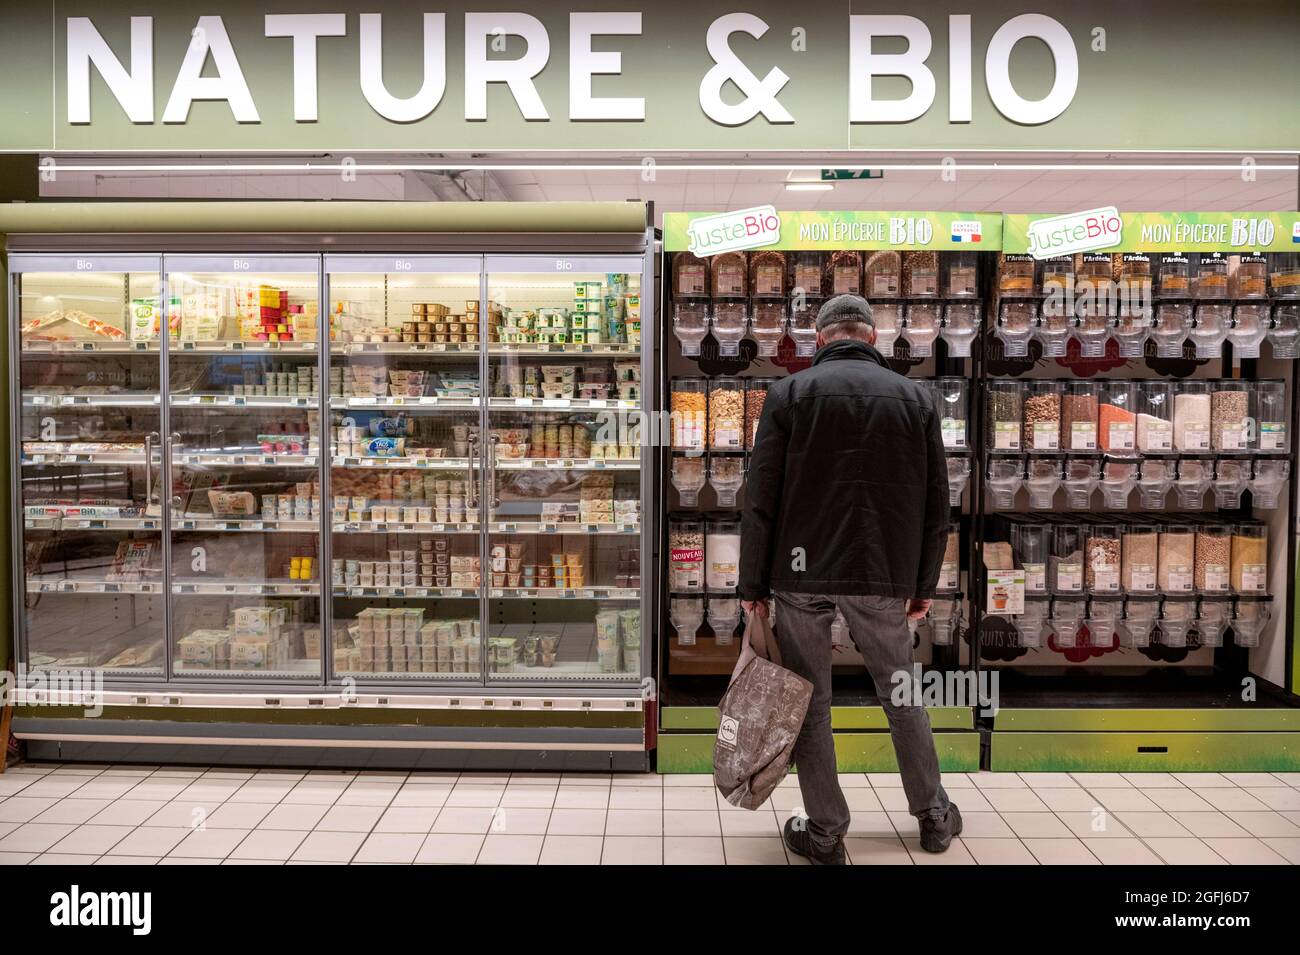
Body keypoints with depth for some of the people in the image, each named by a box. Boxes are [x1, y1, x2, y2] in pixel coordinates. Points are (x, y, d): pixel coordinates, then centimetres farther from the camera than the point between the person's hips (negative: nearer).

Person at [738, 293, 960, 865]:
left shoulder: (790, 392, 0)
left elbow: (760, 498, -5)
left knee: (809, 700, 9)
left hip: (802, 574, -2)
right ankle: (933, 817, 31)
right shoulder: (914, 397, 7)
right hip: (883, 579, 3)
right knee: (901, 693, 18)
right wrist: (924, 585, 14)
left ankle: (825, 833, 16)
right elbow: (936, 502, 7)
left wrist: (752, 585, 0)